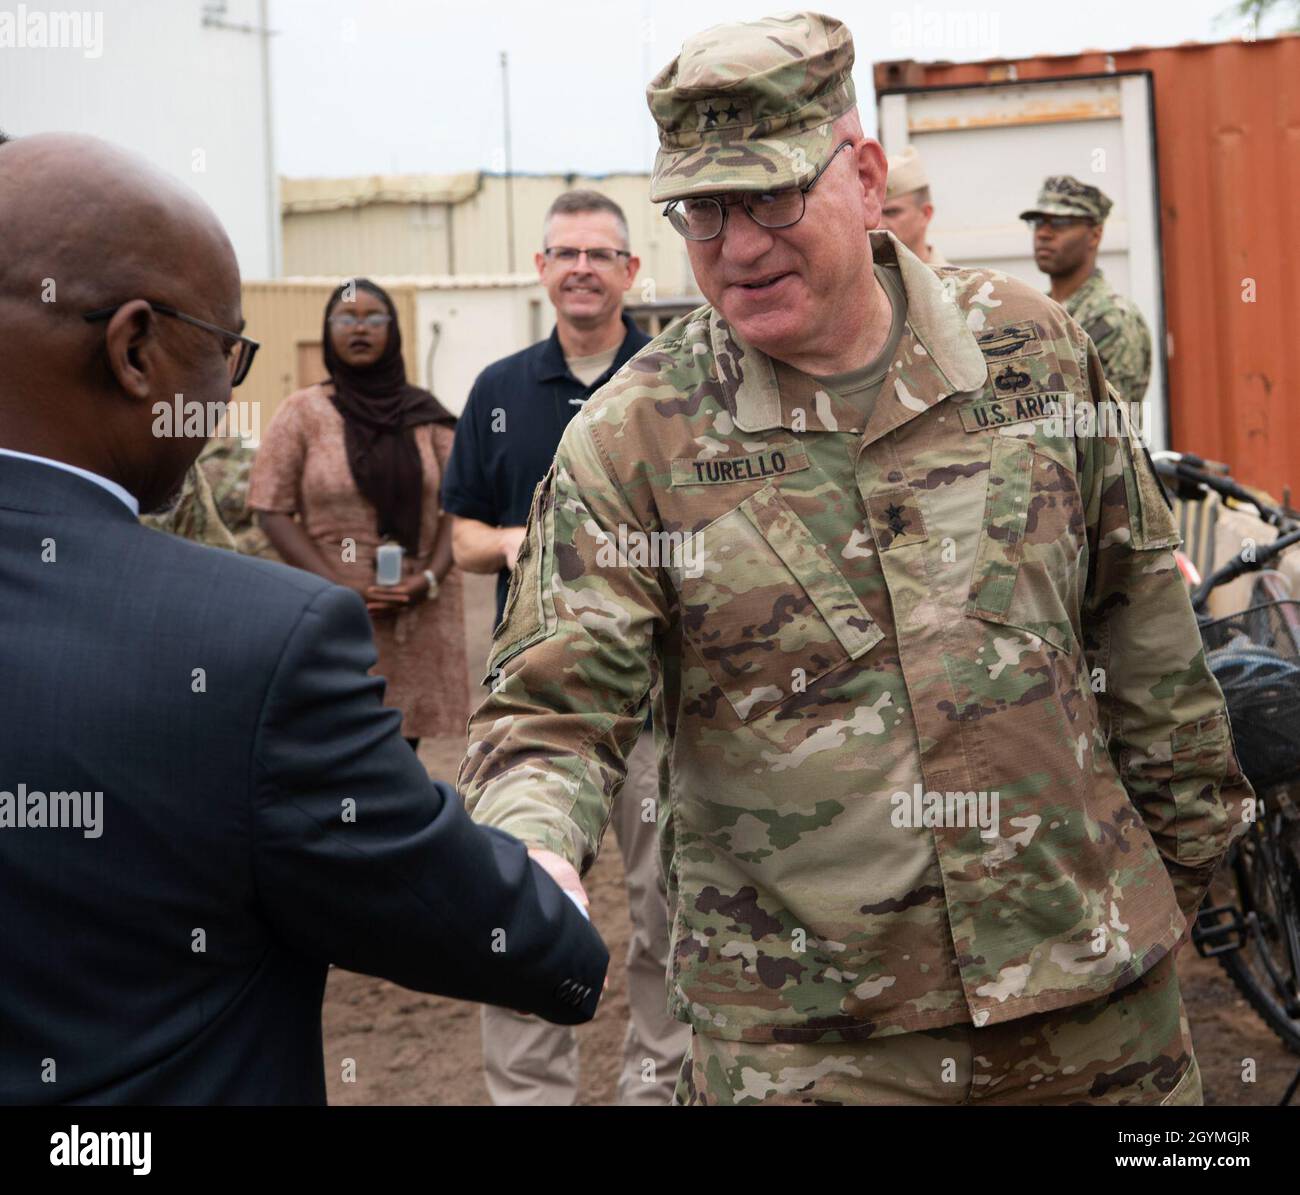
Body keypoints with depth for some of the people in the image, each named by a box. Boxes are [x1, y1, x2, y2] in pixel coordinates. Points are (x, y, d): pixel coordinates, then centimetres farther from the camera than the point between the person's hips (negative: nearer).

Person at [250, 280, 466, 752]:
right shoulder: (302, 412, 2)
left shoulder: (425, 414, 8)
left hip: (419, 616, 2)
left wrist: (430, 577, -9)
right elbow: (273, 512, -2)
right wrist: (339, 588, -12)